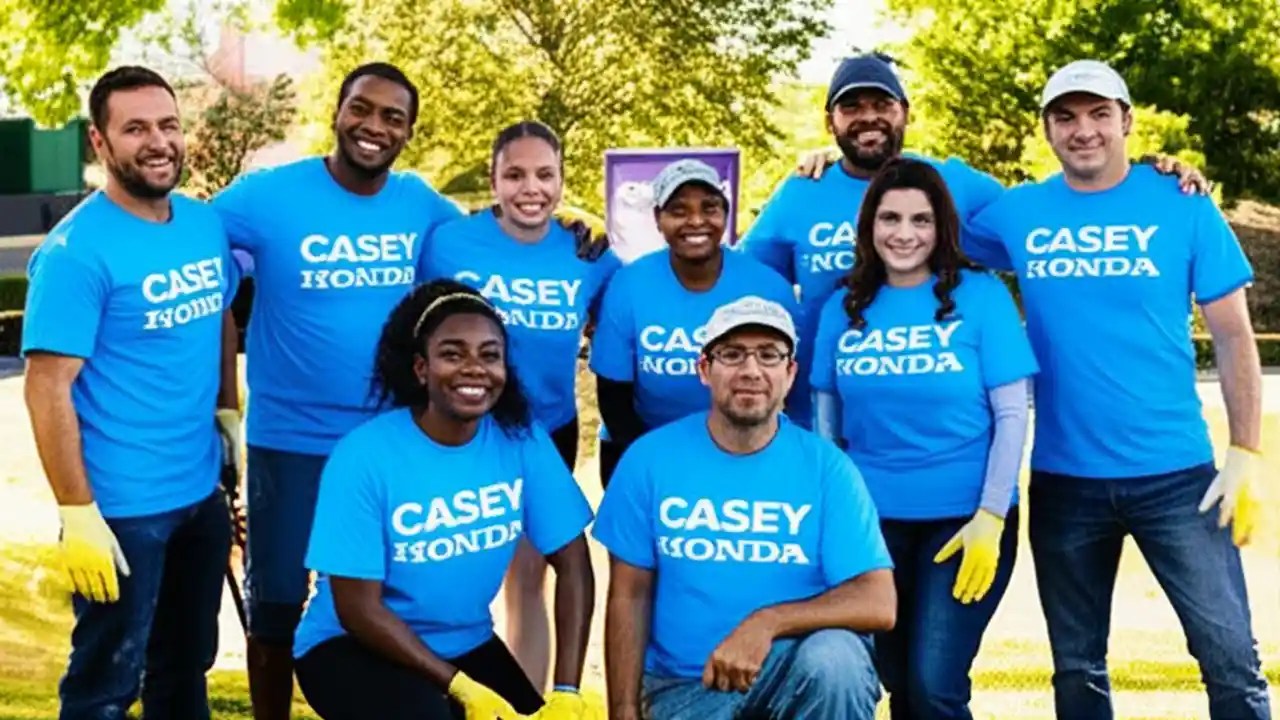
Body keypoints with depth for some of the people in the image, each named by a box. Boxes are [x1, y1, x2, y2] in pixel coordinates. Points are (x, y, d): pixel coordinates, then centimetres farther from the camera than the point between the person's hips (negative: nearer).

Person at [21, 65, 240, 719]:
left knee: (187, 665, 21)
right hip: (122, 506, -7)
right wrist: (77, 515, -21)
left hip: (203, 492, 7)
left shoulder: (206, 223, 3)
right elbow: (48, 389, -19)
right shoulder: (76, 250, -17)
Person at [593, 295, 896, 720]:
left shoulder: (826, 467, -7)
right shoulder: (649, 460, -3)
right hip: (684, 685, 0)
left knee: (832, 656, -32)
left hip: (795, 668, 0)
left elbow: (878, 602, -15)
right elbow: (629, 597, 2)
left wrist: (767, 623, -29)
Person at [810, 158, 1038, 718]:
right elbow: (826, 422, 9)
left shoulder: (981, 294, -5)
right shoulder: (843, 307, 4)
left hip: (965, 516, -3)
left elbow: (1011, 414, -6)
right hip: (871, 518, 3)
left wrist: (990, 518, -13)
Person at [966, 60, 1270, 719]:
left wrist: (1244, 454, -6)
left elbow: (1232, 335, 0)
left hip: (1176, 473, -2)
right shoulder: (1015, 214, 2)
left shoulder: (1183, 207, -2)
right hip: (1063, 480, 2)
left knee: (1230, 659, -2)